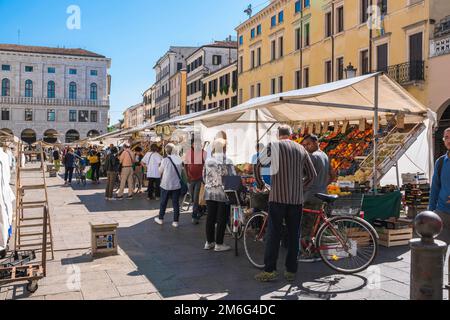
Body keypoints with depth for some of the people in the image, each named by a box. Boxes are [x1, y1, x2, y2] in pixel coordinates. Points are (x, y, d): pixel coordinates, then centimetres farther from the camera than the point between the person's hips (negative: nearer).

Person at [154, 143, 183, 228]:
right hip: (177, 185, 2)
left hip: (166, 185, -2)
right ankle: (176, 221, 10)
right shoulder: (179, 159, -6)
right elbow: (181, 170, 5)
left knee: (163, 202, 14)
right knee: (176, 203, 8)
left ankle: (160, 219, 27)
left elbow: (160, 171, -2)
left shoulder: (165, 160, -14)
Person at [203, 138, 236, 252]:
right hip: (223, 193, -5)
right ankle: (219, 244, 9)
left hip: (209, 193, 5)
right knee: (221, 219, 4)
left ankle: (209, 242, 21)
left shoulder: (208, 161, 2)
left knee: (210, 217, 12)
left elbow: (204, 177, 9)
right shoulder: (227, 162, -12)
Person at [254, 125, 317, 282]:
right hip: (296, 198, 3)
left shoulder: (273, 146, 1)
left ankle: (270, 270, 0)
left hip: (278, 197, -3)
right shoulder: (301, 149, 12)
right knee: (293, 234, 9)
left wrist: (260, 184, 16)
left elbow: (257, 166, 2)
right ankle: (291, 271, 14)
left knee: (273, 234, 0)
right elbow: (312, 175, 15)